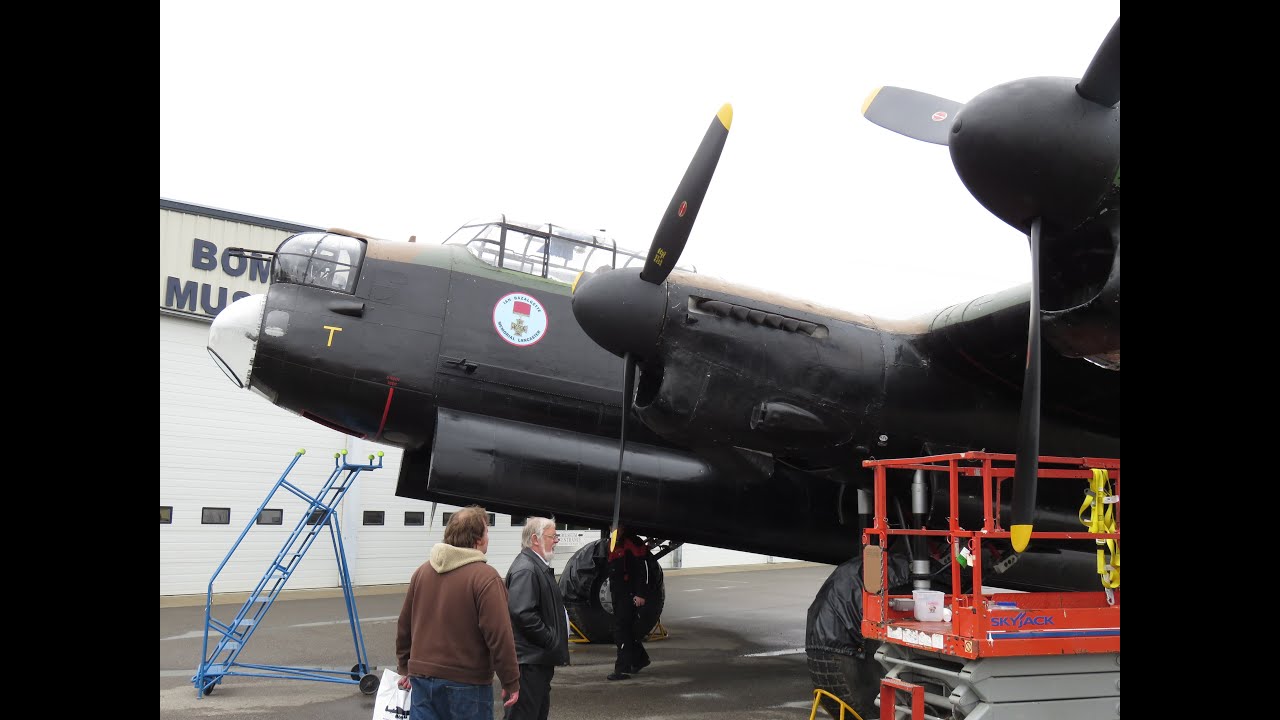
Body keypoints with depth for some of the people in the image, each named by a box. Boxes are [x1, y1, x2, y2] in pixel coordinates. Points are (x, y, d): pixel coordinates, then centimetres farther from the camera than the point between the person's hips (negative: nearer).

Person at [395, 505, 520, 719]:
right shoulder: (485, 577, -15)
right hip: (466, 684, -5)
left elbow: (404, 626, 14)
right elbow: (500, 637, -18)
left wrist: (405, 667, 26)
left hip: (421, 678, 6)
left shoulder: (422, 571, 6)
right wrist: (511, 683, -10)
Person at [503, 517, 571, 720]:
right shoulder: (525, 569, -18)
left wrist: (554, 641, 15)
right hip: (530, 659, -11)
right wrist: (552, 641, -19)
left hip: (540, 657, 11)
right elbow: (523, 614, -27)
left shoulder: (539, 566, 15)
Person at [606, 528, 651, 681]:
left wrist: (640, 594, -20)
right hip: (617, 594, 9)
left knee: (622, 630, -11)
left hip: (630, 595, -9)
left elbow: (643, 570, -16)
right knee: (626, 629, 16)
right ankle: (640, 659, 33)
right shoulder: (613, 546, 17)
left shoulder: (633, 543, -11)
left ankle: (623, 668, -8)